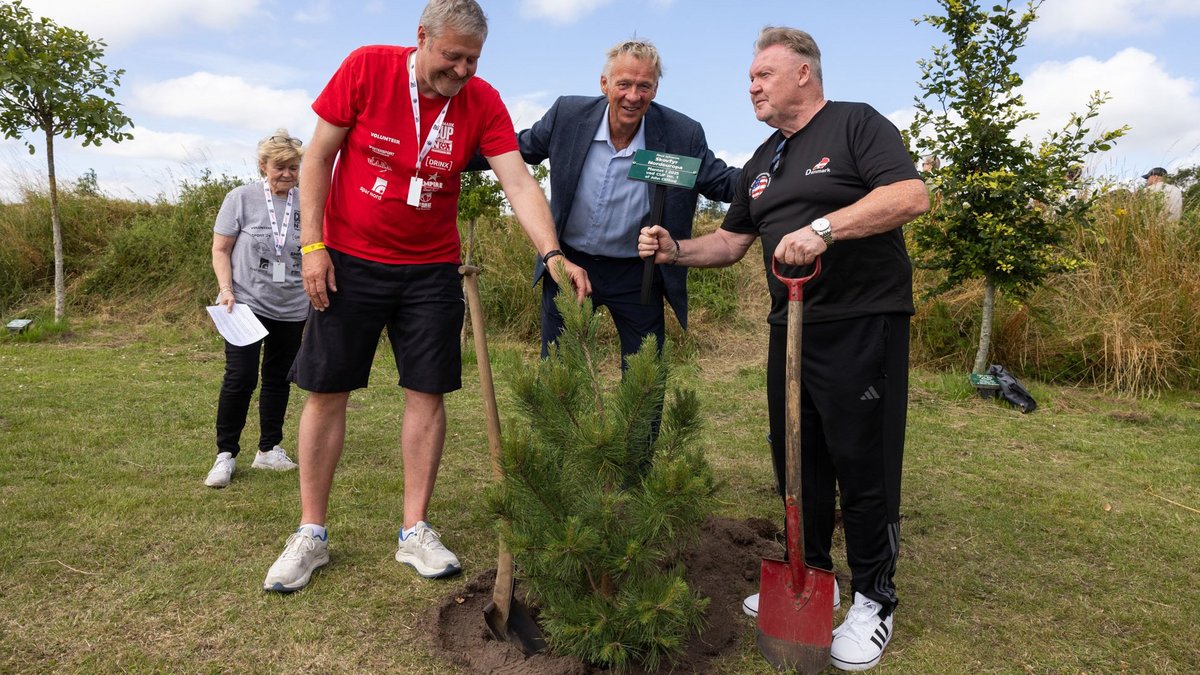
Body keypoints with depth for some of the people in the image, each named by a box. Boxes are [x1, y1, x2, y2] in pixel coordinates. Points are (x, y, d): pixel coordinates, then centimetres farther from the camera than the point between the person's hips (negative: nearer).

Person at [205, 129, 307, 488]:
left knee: (278, 378, 11)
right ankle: (225, 454, 3)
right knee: (240, 377, -10)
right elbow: (220, 250, 0)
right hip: (247, 304, -3)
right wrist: (226, 290, -13)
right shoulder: (242, 198, -3)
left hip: (292, 310, 3)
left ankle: (269, 449, 24)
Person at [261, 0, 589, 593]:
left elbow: (519, 183, -14)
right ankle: (311, 534, 16)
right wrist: (312, 243, -9)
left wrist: (551, 254, -28)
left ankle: (415, 531, 15)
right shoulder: (366, 68, -9)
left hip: (431, 270, 2)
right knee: (327, 389, 2)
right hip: (349, 260, -1)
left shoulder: (482, 102, -6)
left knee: (427, 391, 1)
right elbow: (318, 155, -4)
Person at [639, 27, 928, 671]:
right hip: (790, 327, 7)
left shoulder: (857, 124, -3)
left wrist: (823, 227, -26)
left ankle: (874, 601, 15)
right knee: (796, 459, 12)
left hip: (863, 323, -7)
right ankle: (811, 576, 29)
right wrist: (675, 250, 1)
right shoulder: (761, 164, 19)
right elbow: (731, 242, 19)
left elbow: (911, 195, -18)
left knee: (864, 464, -1)